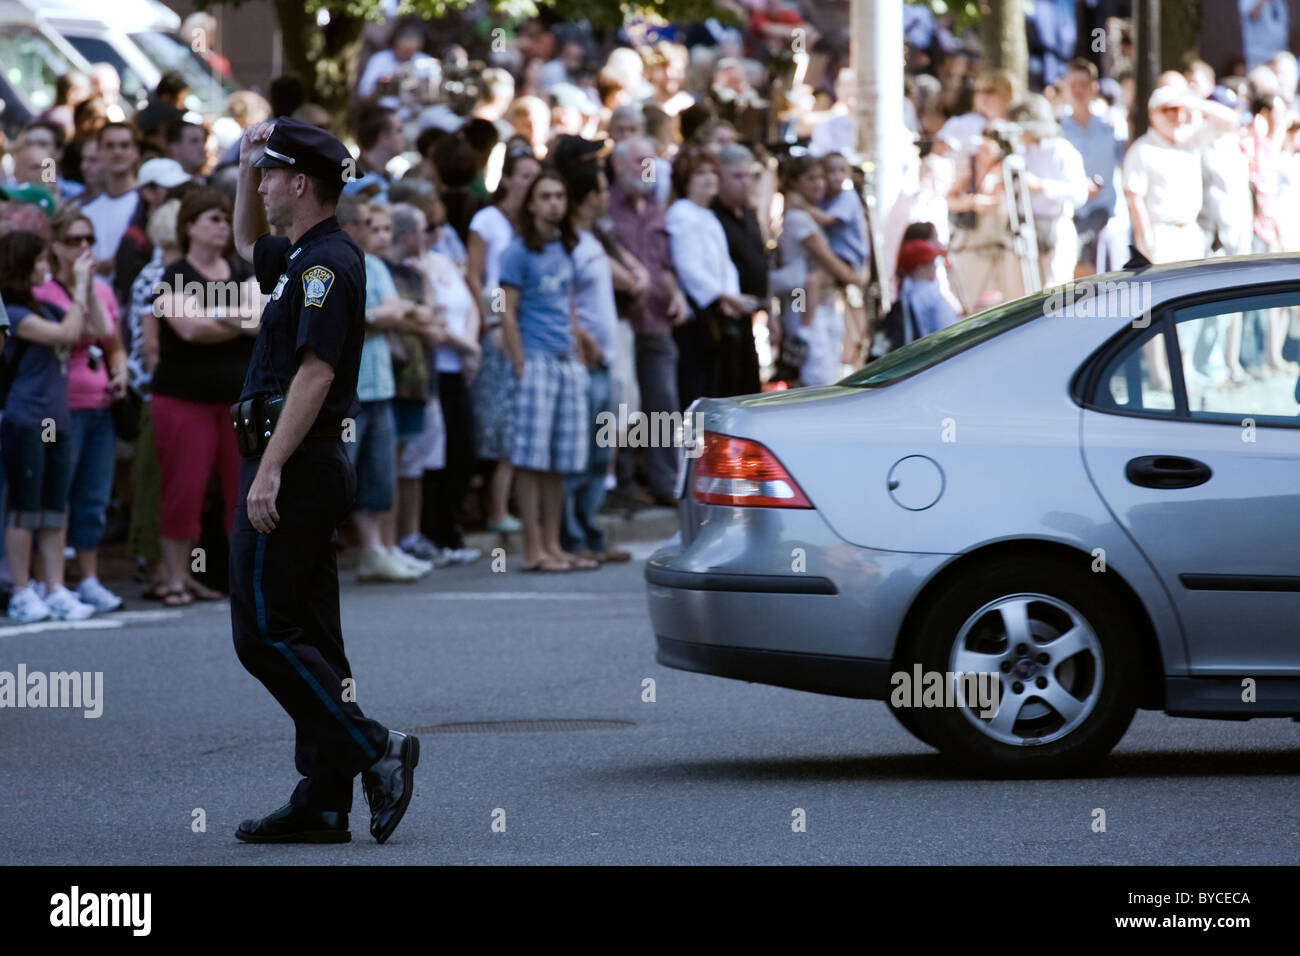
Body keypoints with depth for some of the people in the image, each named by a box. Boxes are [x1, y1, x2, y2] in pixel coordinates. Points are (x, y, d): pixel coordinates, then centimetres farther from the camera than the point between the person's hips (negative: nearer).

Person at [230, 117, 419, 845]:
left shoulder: (327, 264, -15)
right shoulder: (302, 258, 16)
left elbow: (315, 374, -23)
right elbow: (248, 245, 39)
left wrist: (269, 470, -26)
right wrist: (247, 167, 24)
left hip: (295, 467, -10)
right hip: (310, 467, 10)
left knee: (265, 631, -11)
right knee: (307, 636, 8)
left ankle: (376, 751, -12)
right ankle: (323, 802, 8)